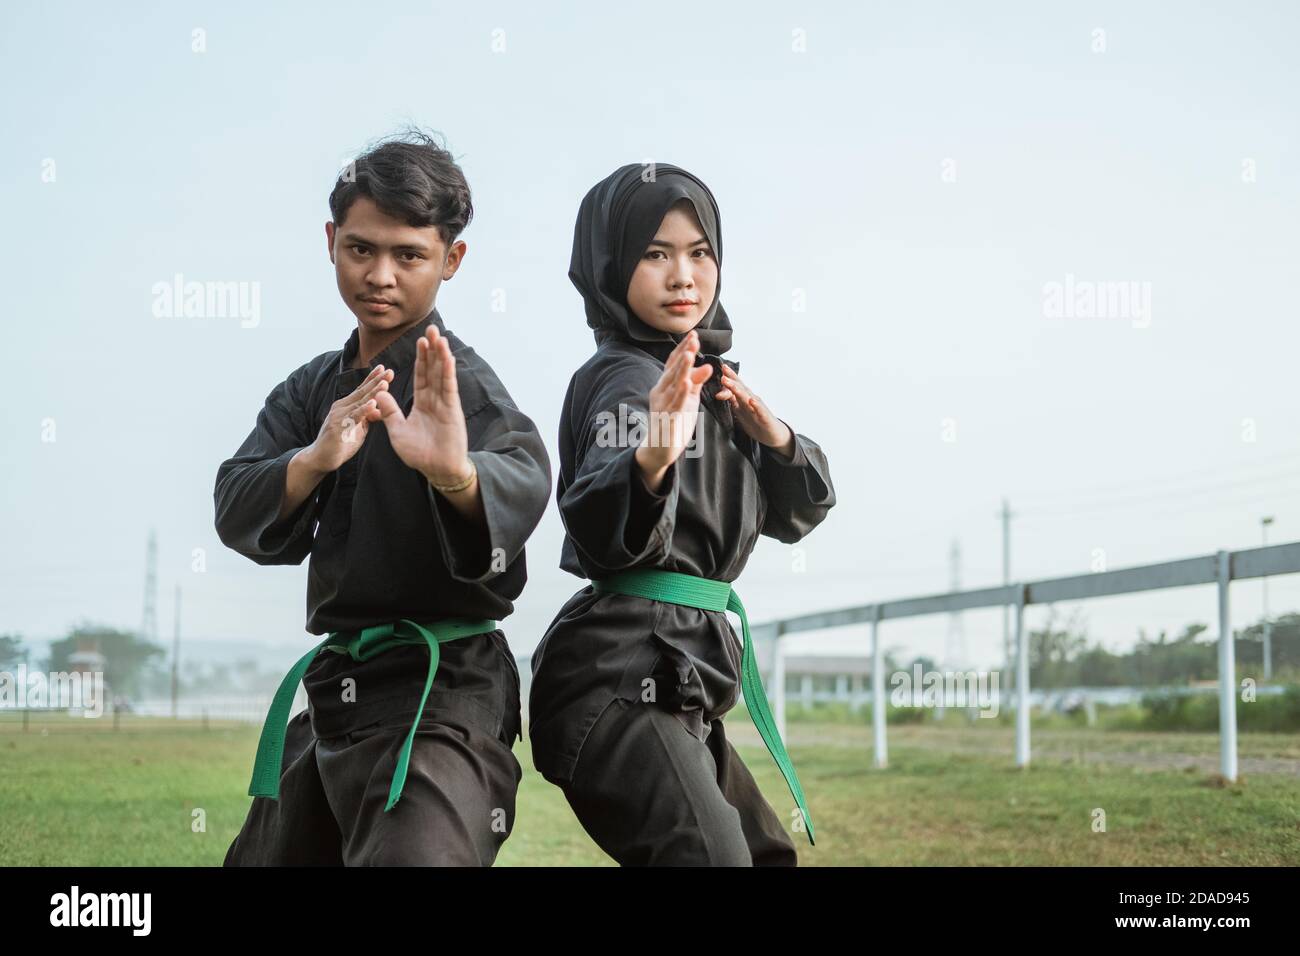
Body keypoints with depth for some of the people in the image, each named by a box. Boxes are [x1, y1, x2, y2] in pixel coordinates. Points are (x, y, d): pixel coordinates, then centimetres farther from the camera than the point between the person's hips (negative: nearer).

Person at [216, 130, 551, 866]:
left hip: (438, 700, -8)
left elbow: (523, 481, -34)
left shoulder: (454, 379, -13)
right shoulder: (315, 388, 9)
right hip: (335, 690, 8)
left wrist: (456, 471, -57)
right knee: (263, 857, 24)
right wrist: (315, 460, -27)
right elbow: (237, 514, -5)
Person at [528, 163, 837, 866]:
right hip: (620, 675, -10)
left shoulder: (707, 378, 16)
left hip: (676, 675, 10)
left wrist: (769, 432, -1)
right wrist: (650, 461, -50)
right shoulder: (628, 379, -12)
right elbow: (601, 533, -29)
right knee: (715, 854, -28)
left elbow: (797, 513, 19)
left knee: (767, 851, 24)